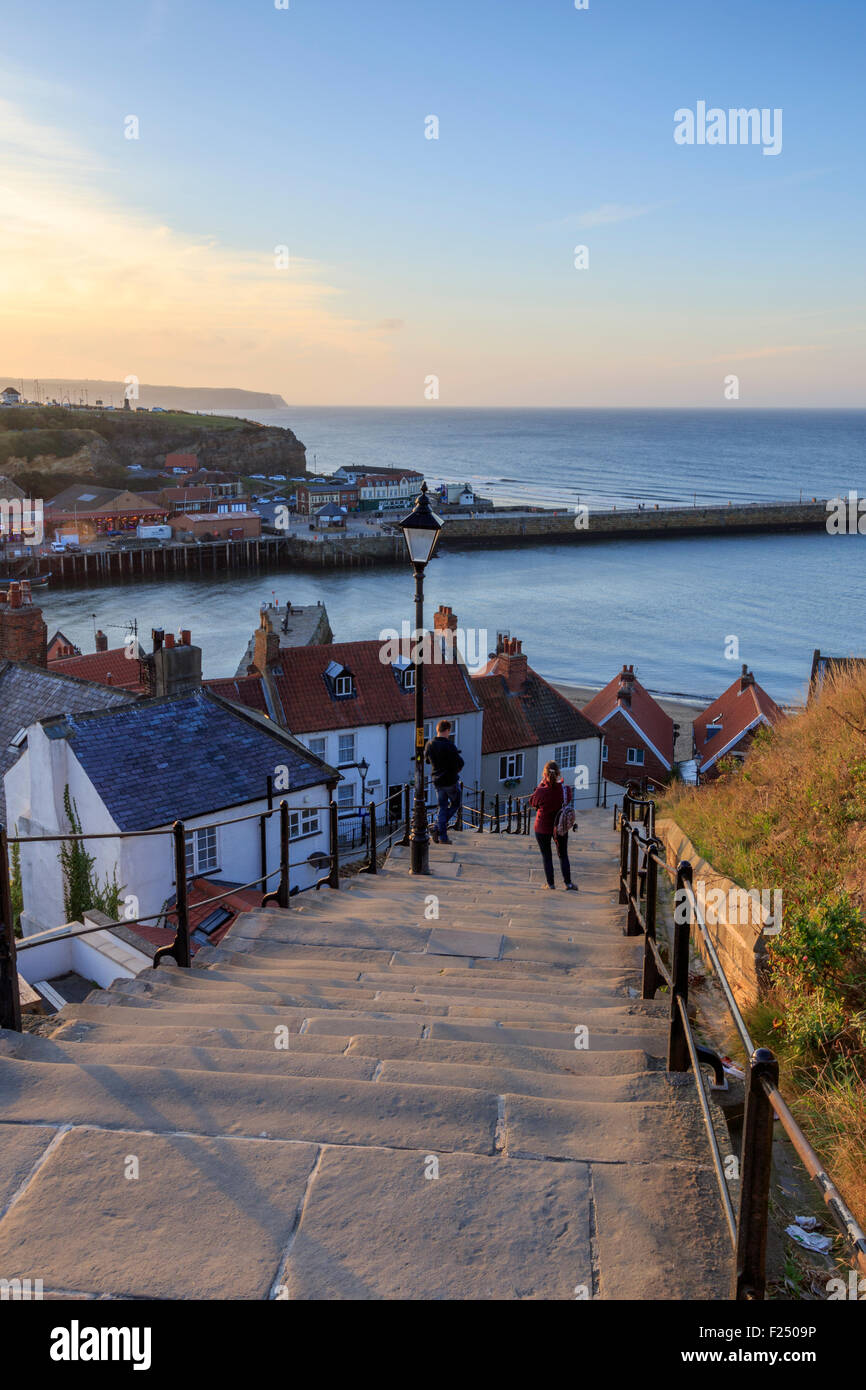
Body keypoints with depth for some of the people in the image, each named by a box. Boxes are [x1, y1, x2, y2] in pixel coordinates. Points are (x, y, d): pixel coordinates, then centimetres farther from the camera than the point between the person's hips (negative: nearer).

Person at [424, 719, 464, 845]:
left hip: (437, 781, 5)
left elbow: (427, 760, 15)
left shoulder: (430, 744, -1)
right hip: (451, 780, -5)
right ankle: (437, 828, -2)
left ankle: (442, 836, 10)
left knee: (442, 807, 15)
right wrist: (456, 770, 6)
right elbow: (460, 763, -15)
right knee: (455, 805, 14)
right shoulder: (449, 745, -19)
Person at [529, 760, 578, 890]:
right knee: (563, 855, 19)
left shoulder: (541, 792, -27)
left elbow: (532, 802, -4)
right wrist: (560, 781, 10)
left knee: (546, 856, 15)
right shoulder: (566, 789, -19)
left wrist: (541, 784, -4)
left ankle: (550, 884, 19)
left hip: (543, 828, -2)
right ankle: (568, 882, 21)